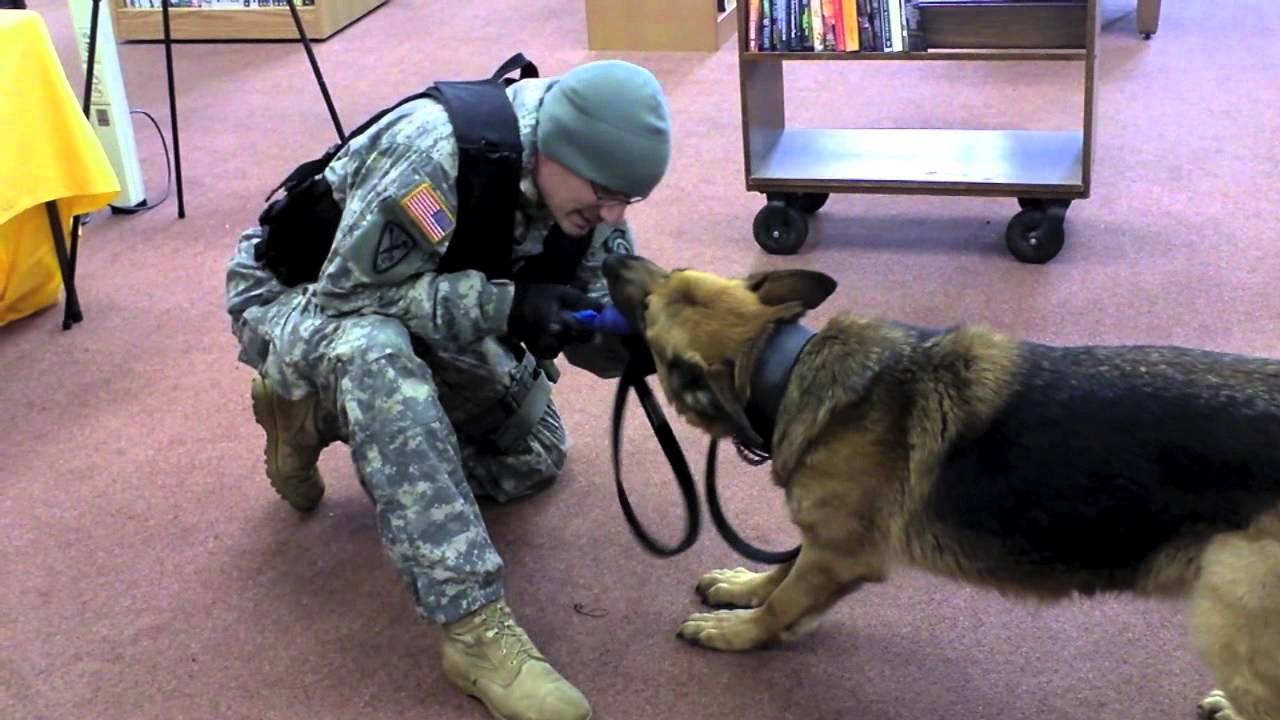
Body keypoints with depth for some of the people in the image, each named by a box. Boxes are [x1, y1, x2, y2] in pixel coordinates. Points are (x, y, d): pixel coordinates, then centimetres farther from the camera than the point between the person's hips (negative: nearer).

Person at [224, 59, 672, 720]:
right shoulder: (434, 150, -38)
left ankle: (317, 415, 14)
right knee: (375, 350, -41)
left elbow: (596, 332, -9)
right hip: (296, 292, -7)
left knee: (535, 454, 8)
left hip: (417, 313, 7)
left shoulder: (578, 185, -16)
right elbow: (349, 289, -34)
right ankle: (474, 625, -37)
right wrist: (503, 305, -41)